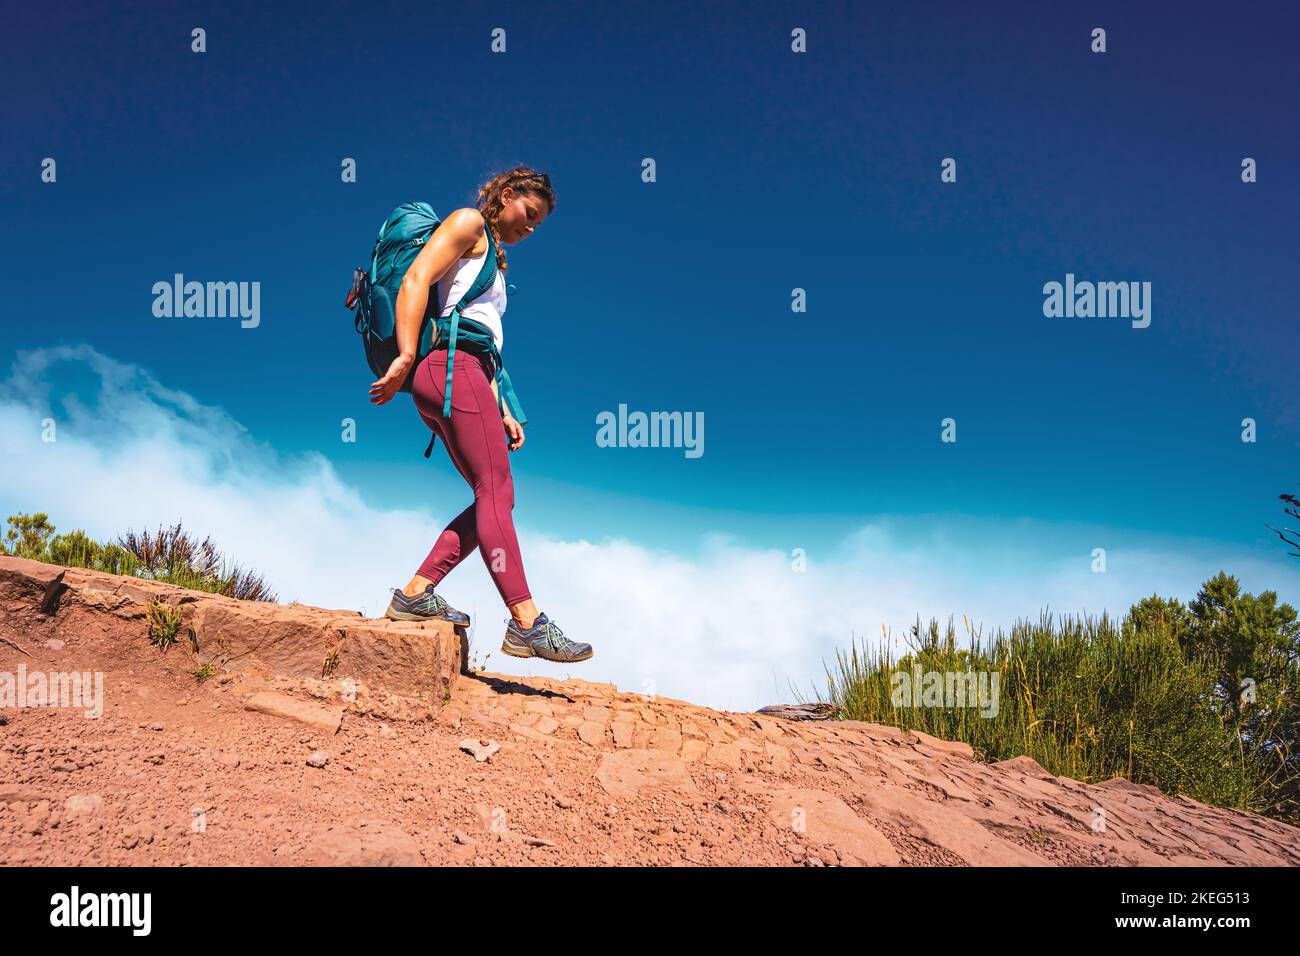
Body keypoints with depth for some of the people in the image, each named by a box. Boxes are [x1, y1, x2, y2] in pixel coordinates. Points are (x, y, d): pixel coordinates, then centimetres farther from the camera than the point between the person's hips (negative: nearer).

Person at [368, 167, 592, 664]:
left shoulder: (495, 261, 31)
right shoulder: (469, 224, 4)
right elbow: (415, 279, -11)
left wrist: (501, 411, 16)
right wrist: (406, 357, -20)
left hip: (467, 373, 10)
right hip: (451, 364, -10)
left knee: (495, 497, 6)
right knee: (496, 494, -14)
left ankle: (416, 593, 5)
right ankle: (526, 622, -16)